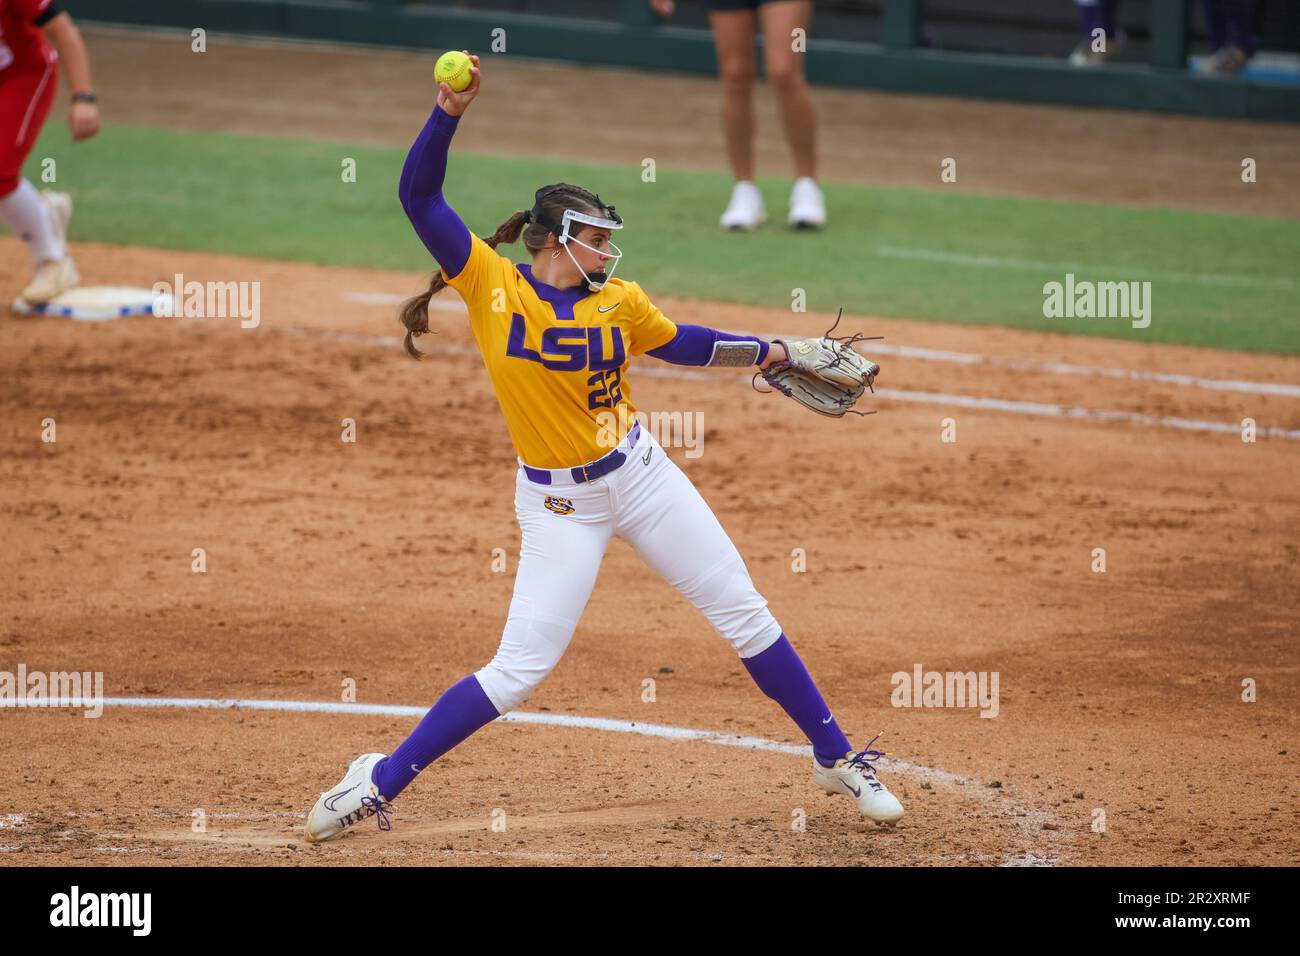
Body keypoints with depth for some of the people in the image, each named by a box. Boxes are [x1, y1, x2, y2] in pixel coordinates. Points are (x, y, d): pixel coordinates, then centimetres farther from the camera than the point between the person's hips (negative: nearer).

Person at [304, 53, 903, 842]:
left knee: (745, 614, 7)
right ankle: (380, 784, 5)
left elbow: (680, 345, 17)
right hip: (557, 504, -4)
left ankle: (838, 760, 20)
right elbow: (419, 194, -17)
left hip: (640, 475, 4)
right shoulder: (491, 284, -12)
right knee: (519, 671, -7)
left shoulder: (619, 301, -3)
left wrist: (775, 353, 15)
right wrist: (450, 114, -28)